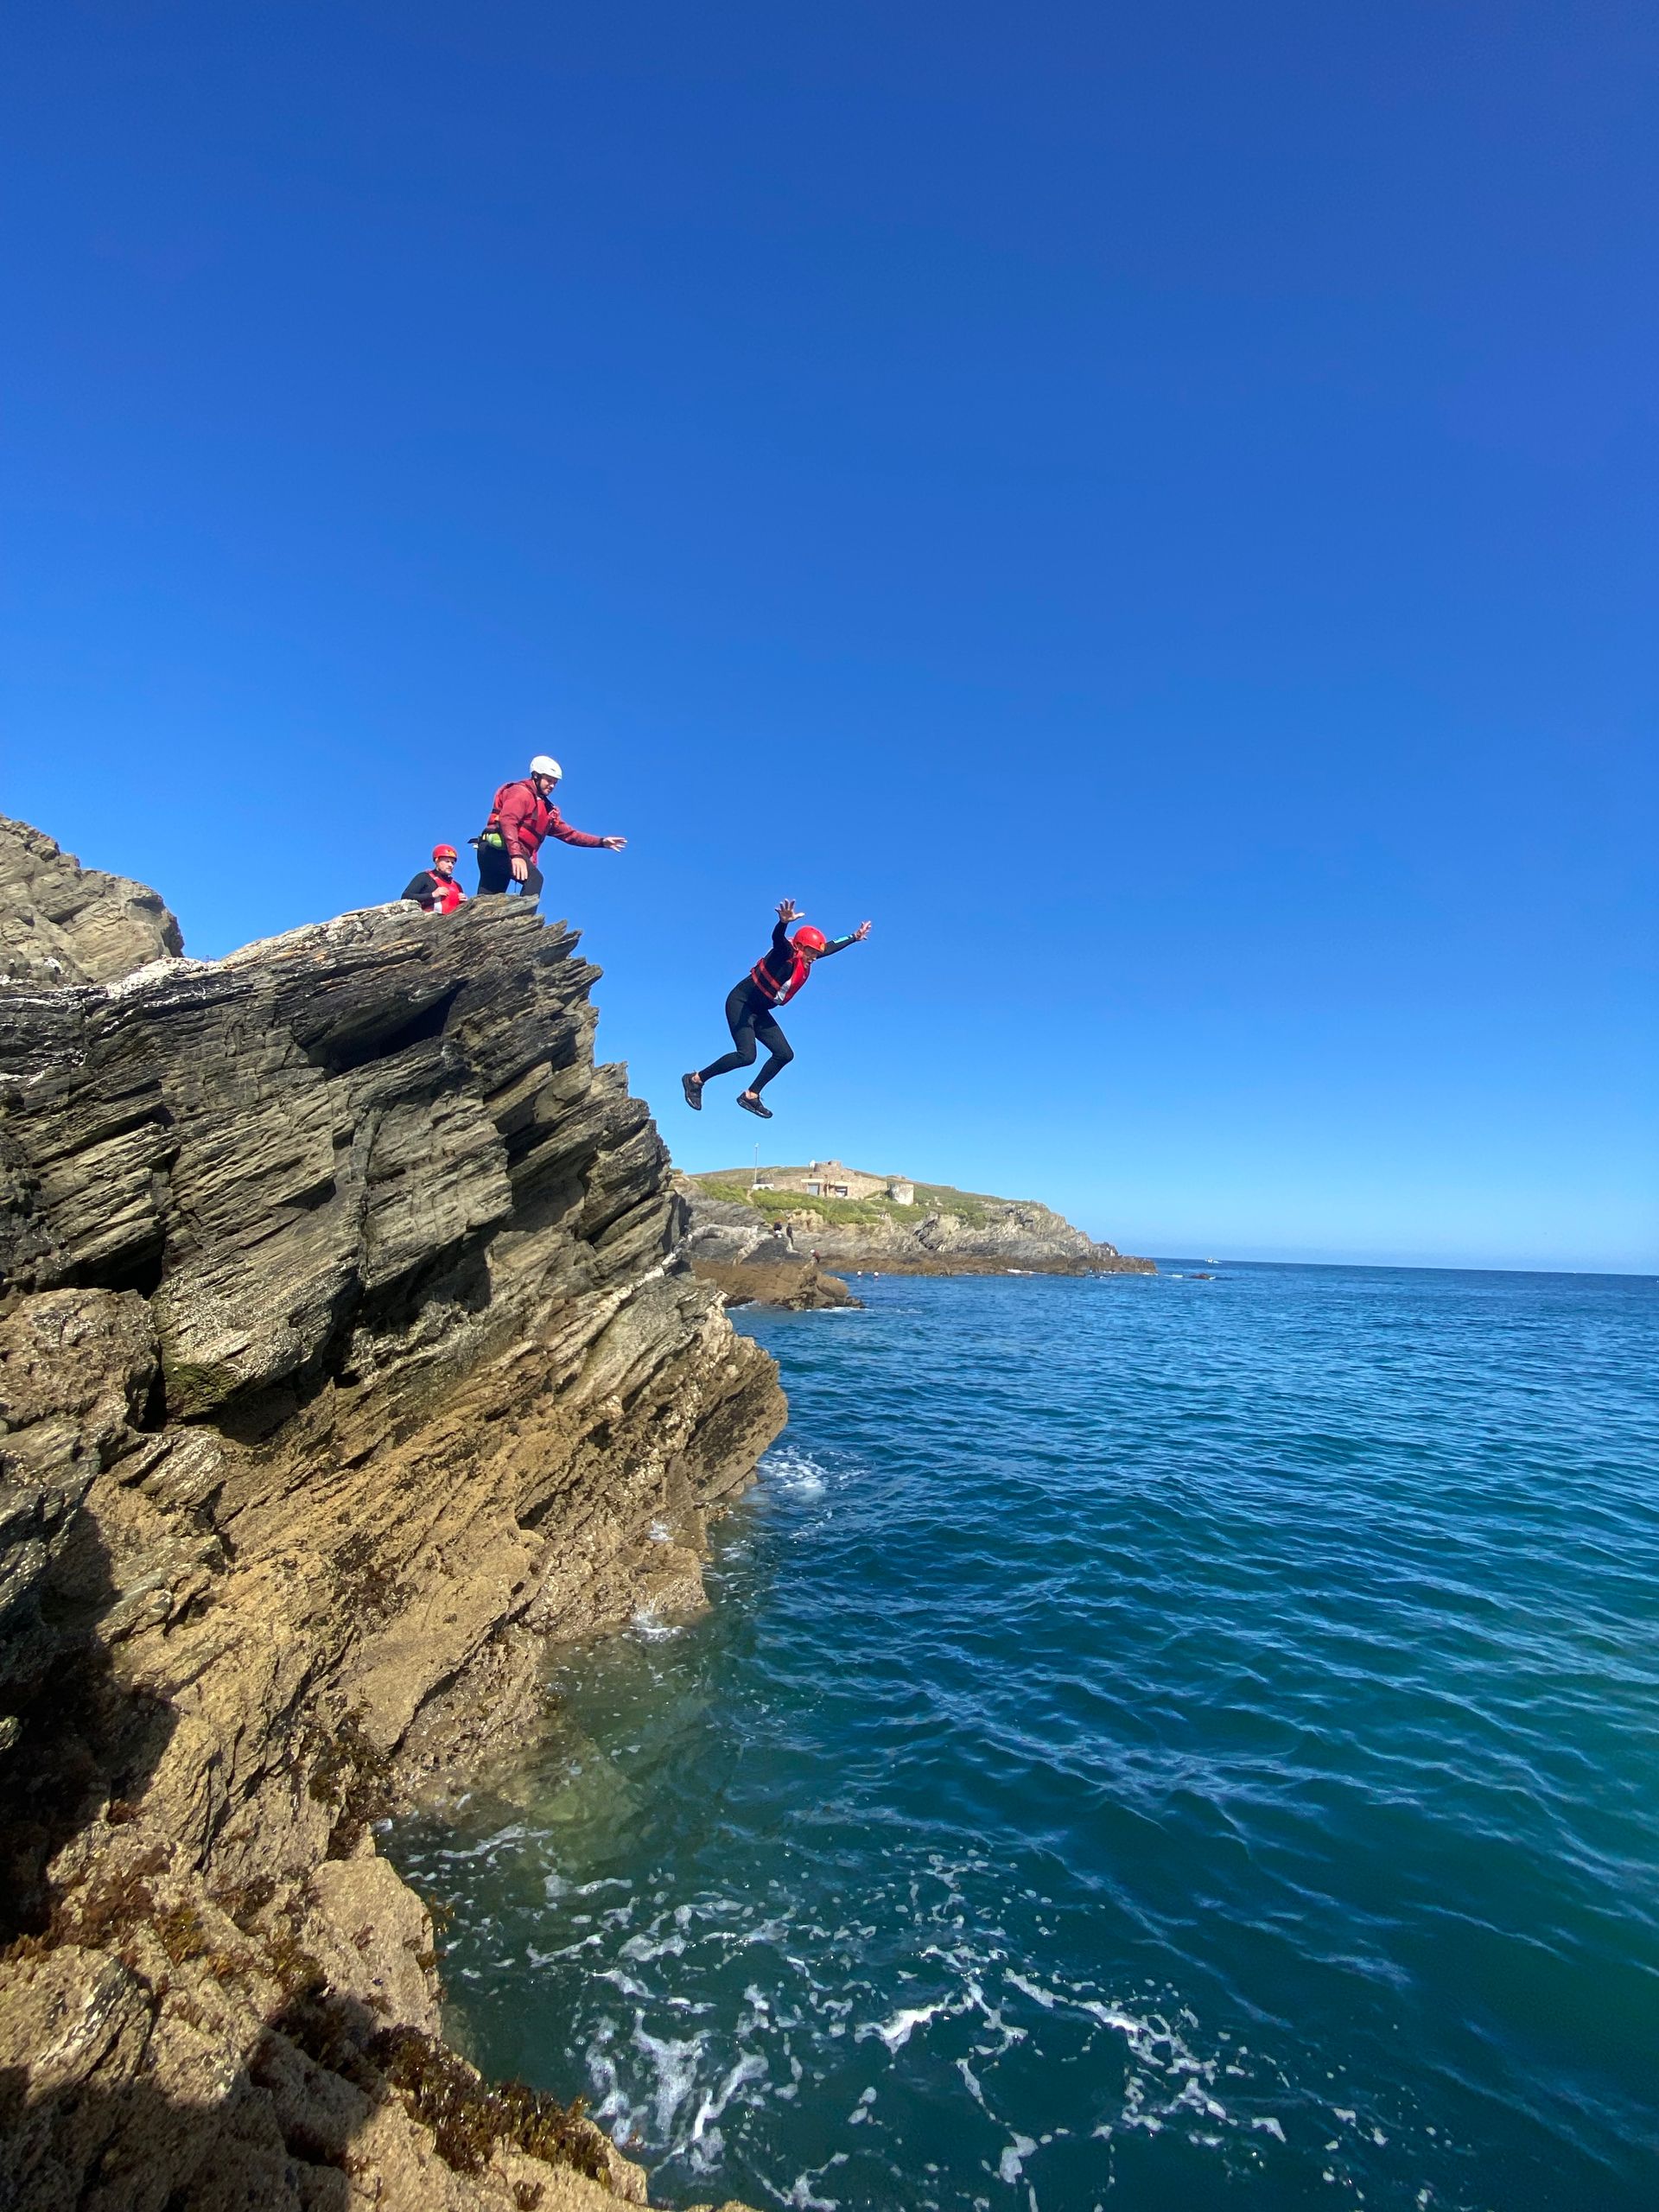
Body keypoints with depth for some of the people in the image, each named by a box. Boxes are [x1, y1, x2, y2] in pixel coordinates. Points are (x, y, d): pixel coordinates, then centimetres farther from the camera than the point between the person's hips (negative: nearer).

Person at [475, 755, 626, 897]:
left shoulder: (547, 809, 22)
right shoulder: (521, 792, -6)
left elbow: (568, 833, 22)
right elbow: (507, 821, -22)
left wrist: (602, 842, 15)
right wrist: (516, 854, -35)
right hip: (498, 848, -10)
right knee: (533, 877, -28)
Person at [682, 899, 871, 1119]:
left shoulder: (806, 959, 4)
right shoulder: (786, 952, -20)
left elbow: (830, 947, 21)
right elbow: (777, 939, -43)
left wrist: (855, 937, 29)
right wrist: (784, 922, -65)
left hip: (759, 1012, 10)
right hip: (741, 1003, -9)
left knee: (784, 1054, 4)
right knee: (746, 1056, -22)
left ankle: (751, 1096, 12)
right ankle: (696, 1080, -7)